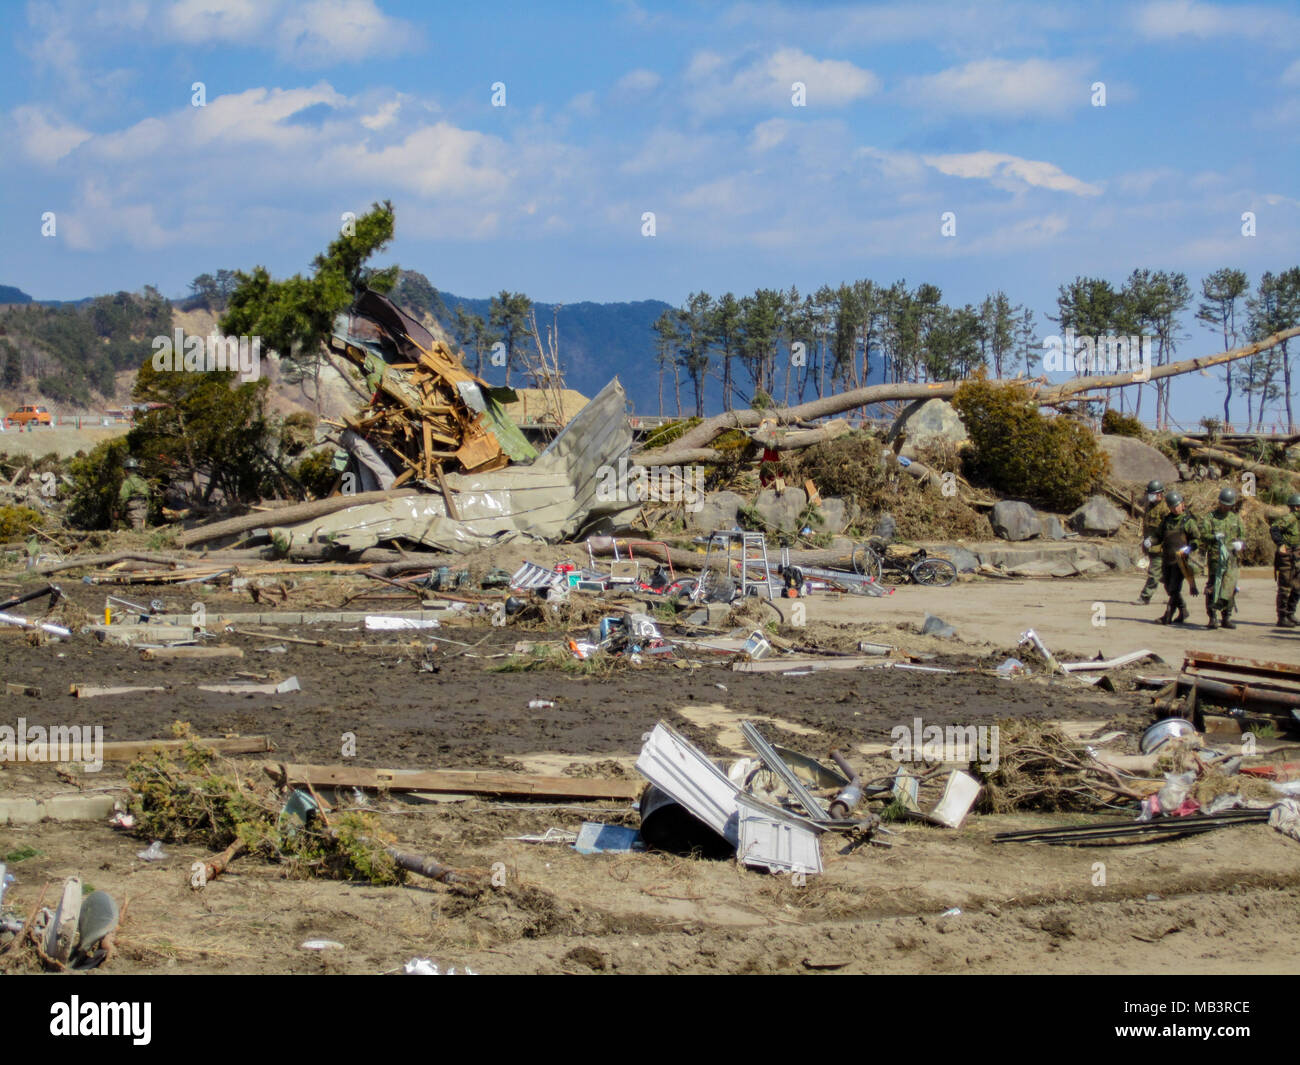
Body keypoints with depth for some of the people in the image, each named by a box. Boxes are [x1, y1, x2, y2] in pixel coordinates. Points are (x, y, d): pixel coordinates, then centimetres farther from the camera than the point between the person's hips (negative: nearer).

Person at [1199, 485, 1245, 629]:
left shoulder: (1236, 518, 18)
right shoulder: (1210, 517, 6)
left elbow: (1243, 537, 20)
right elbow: (1202, 535, -2)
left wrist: (1239, 543, -3)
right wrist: (1214, 537, -21)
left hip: (1231, 558, 3)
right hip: (1215, 557, -3)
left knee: (1230, 588, -3)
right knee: (1213, 587, -7)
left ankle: (1227, 618, 4)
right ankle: (1212, 617, -6)